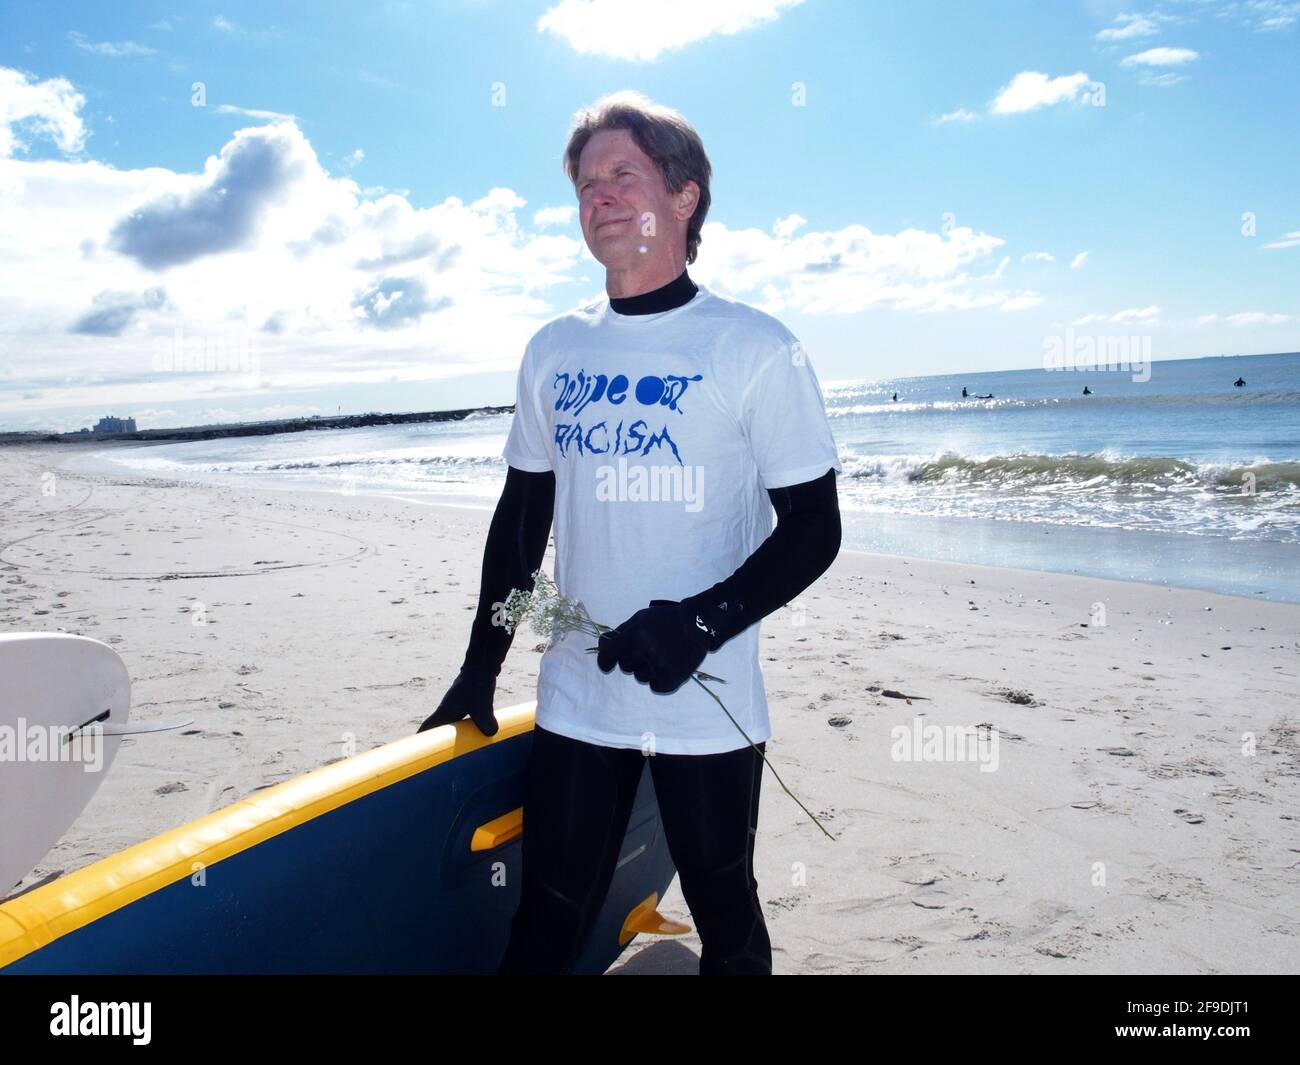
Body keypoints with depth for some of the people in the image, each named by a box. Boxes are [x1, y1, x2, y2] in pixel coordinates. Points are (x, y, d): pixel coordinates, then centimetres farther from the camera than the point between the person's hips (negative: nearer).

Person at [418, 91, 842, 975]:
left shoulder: (756, 348, -6)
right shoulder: (554, 352, 8)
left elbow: (814, 528, -7)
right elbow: (521, 517, 13)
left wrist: (703, 620, -20)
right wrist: (481, 668, 11)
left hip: (707, 709, -3)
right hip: (574, 703, 4)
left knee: (725, 918, 14)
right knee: (549, 919, 11)